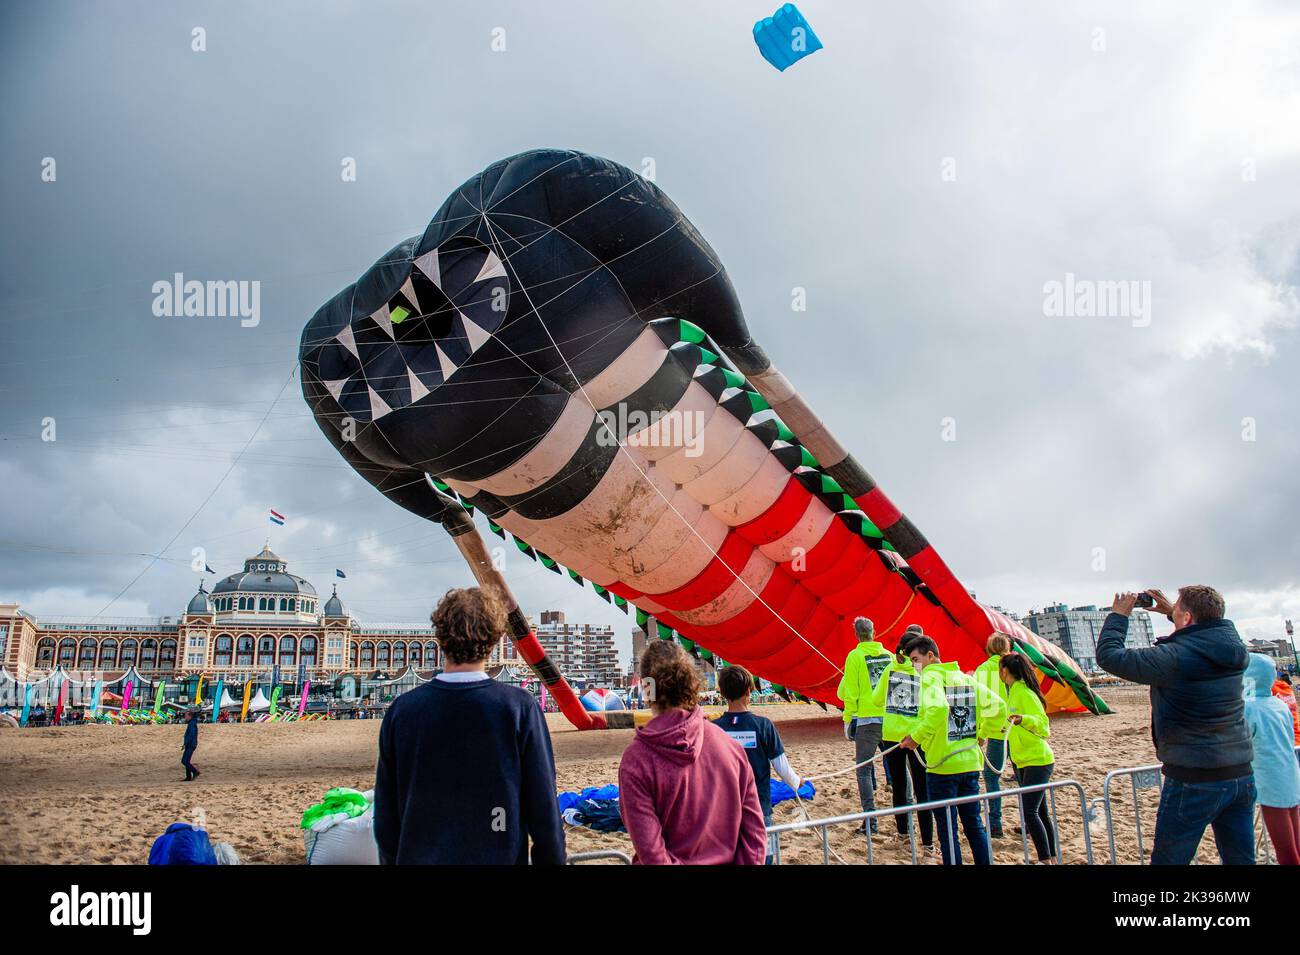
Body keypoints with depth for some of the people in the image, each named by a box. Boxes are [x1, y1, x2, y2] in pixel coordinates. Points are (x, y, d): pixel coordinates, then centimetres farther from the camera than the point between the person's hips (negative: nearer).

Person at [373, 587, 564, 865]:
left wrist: (391, 860, 14)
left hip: (418, 857, 2)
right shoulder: (519, 708, -14)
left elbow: (386, 813, 1)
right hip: (499, 857, -2)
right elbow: (543, 810, -12)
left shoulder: (401, 710, -7)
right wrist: (552, 859, 0)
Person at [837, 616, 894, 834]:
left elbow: (849, 692, -6)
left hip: (867, 718, -4)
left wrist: (848, 718, 1)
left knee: (864, 769, 1)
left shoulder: (855, 656, -4)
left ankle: (871, 819, -6)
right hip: (891, 717, 4)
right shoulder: (889, 655, 8)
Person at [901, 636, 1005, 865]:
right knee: (975, 825, 16)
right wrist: (982, 733, 18)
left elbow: (937, 709, -30)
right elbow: (998, 706, 11)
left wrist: (916, 738, -21)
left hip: (942, 766, -7)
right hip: (970, 763, 7)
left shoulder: (931, 677, -10)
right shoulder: (966, 678, 11)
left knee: (947, 830, 2)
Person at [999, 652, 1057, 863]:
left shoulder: (1024, 693, -17)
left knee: (1030, 811, -16)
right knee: (1040, 812, 13)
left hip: (1037, 760, -10)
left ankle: (1046, 860, -14)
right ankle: (1051, 858, 20)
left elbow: (1043, 724, -23)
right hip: (1024, 761, 10)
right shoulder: (1014, 691, 10)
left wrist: (1023, 719, -39)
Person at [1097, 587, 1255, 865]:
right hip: (1242, 776, 7)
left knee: (1167, 861, 5)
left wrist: (1119, 615, 1)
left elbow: (1108, 656, -12)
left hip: (1193, 781, -7)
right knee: (1241, 859, 14)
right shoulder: (1232, 646, 2)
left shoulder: (1175, 657, -19)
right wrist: (1170, 611, 24)